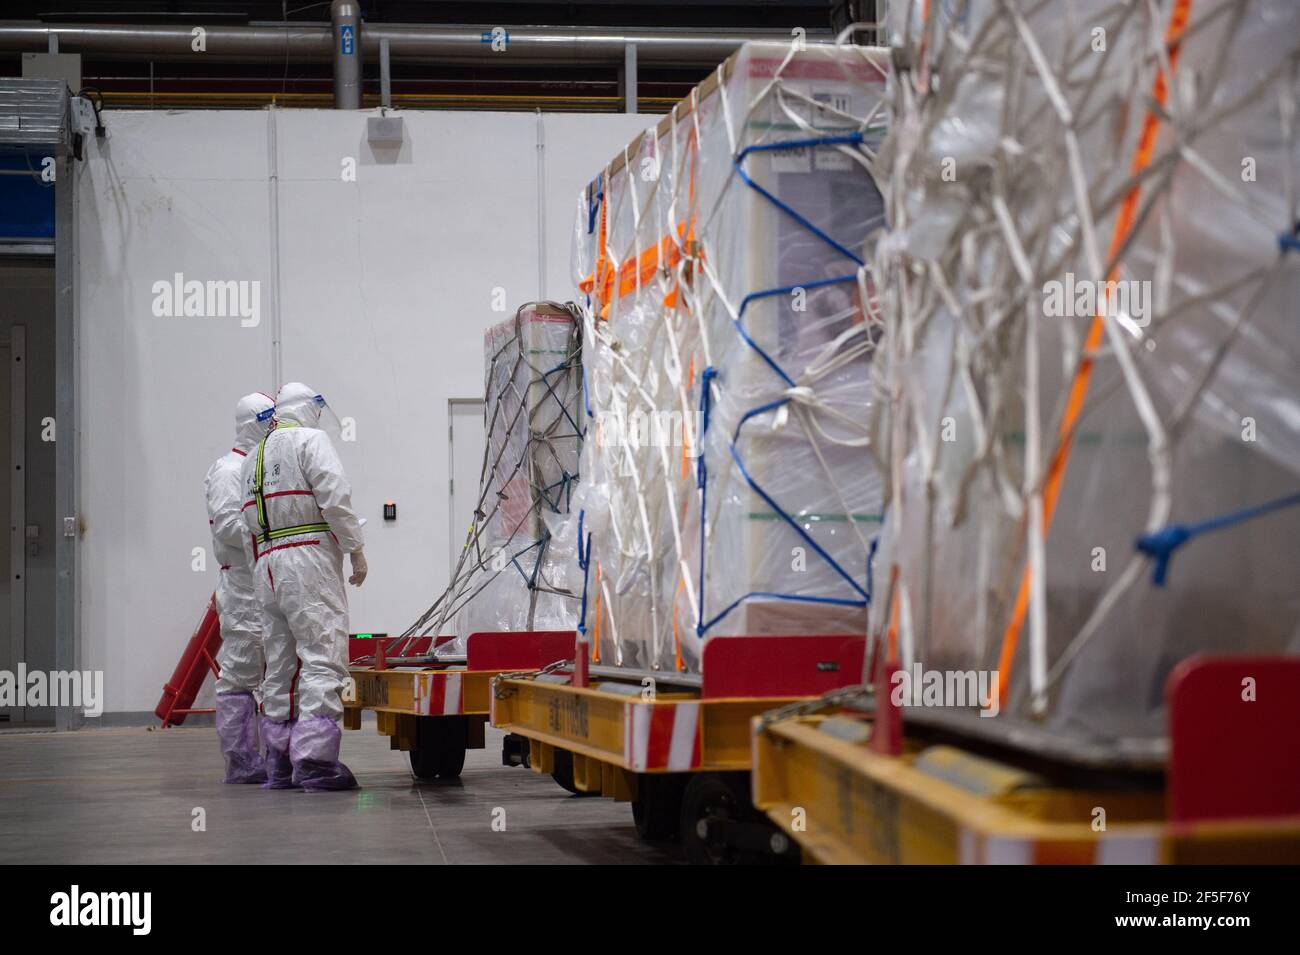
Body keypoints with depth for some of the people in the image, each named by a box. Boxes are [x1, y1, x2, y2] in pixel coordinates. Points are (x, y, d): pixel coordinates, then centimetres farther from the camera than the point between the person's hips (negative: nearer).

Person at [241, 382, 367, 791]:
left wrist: (263, 560, 15)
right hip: (309, 558, -8)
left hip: (266, 563, 8)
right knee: (322, 658, -11)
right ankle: (315, 760, -20)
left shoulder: (254, 457, 24)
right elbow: (335, 497, -11)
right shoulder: (310, 440, 0)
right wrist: (356, 550, -6)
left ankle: (280, 764, 11)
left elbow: (249, 522, 16)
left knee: (280, 664, 10)